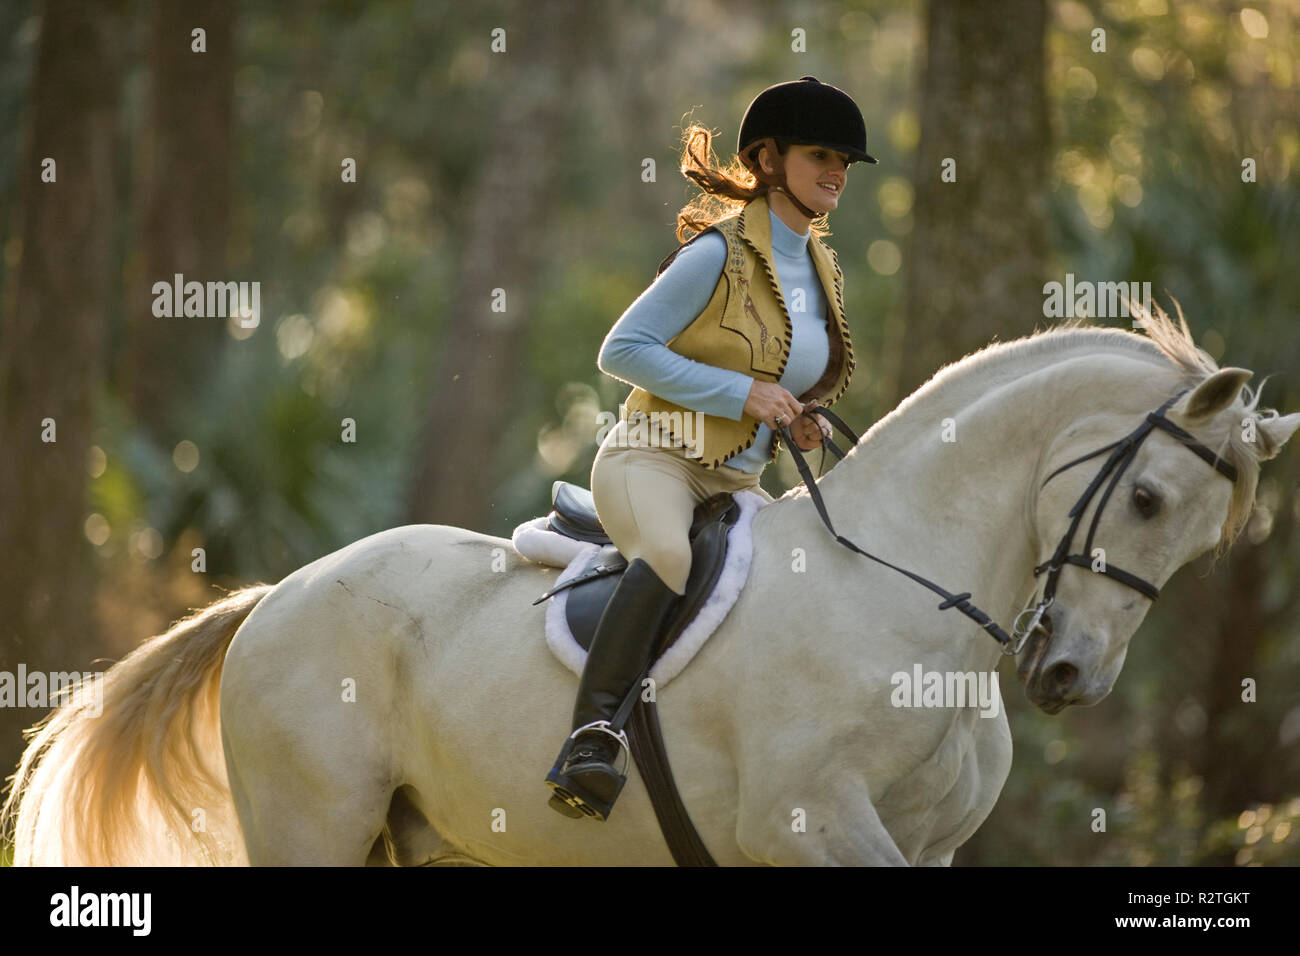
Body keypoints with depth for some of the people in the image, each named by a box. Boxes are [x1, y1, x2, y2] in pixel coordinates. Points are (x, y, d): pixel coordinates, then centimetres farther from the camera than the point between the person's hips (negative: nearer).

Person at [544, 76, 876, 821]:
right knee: (670, 555, -38)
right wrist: (741, 393, -17)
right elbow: (621, 351, -12)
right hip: (653, 459, -8)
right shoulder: (720, 254, -9)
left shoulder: (825, 274, 14)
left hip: (739, 481, 8)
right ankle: (593, 735, -45)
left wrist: (803, 421, 3)